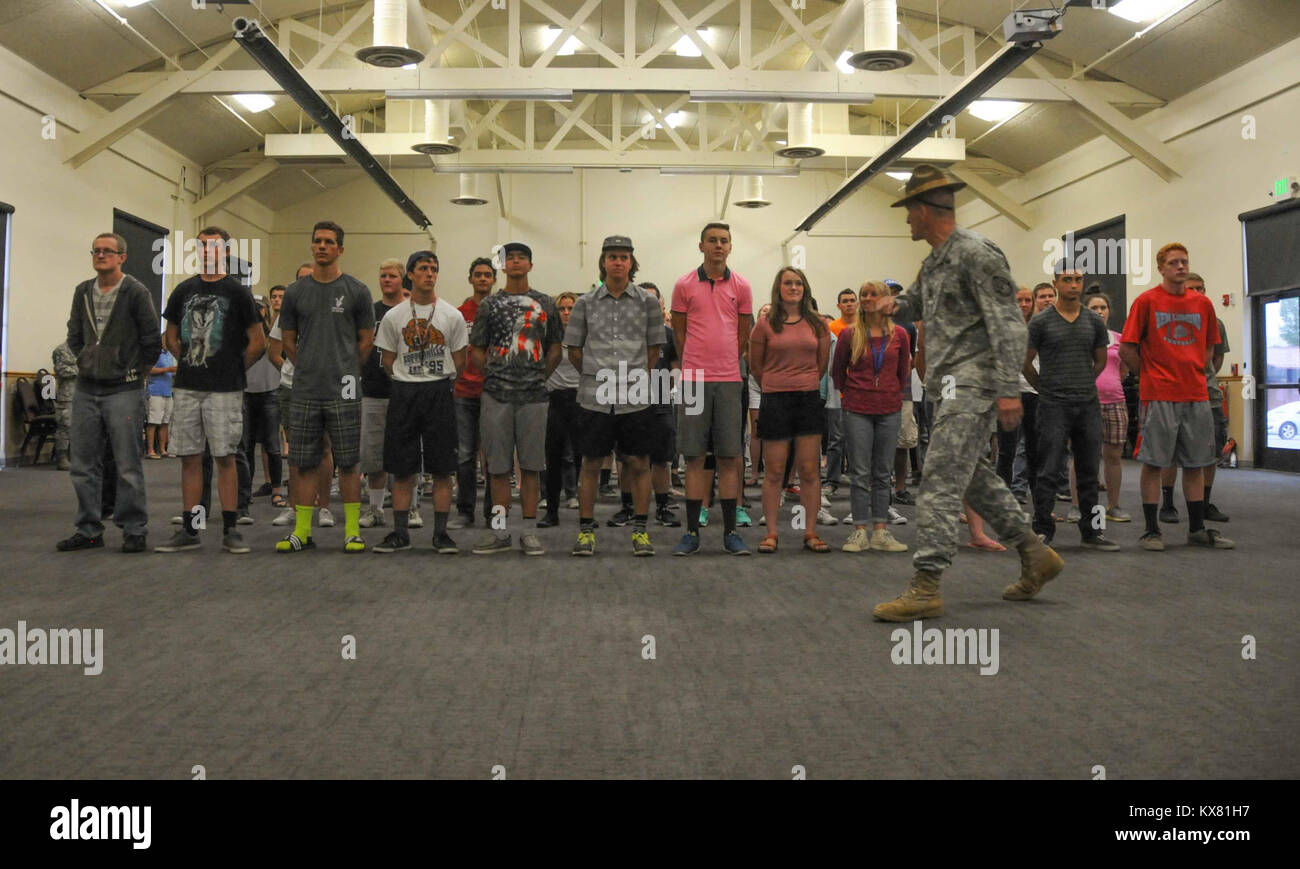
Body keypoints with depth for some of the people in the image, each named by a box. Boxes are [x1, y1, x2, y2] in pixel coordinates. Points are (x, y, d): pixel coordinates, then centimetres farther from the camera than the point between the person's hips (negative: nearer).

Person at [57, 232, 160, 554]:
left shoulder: (136, 292, -6)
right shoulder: (82, 292, 11)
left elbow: (152, 341, -5)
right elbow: (74, 337, 21)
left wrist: (135, 373, 0)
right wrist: (86, 364, 13)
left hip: (123, 391, -6)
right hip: (86, 391, 6)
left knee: (128, 465, -2)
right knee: (83, 464, 8)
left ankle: (134, 530, 6)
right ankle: (89, 530, 17)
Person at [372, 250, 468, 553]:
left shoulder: (452, 315, 3)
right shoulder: (393, 315, 5)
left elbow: (459, 361, 9)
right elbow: (387, 360, 12)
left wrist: (439, 381, 4)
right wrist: (406, 381, 4)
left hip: (440, 393, -1)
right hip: (403, 393, 1)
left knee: (442, 468, 0)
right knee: (402, 468, 3)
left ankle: (441, 533, 8)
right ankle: (400, 533, 11)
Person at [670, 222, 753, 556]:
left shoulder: (741, 287, 7)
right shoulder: (684, 285, 3)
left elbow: (744, 336, 13)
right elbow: (679, 333, 9)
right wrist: (693, 369, 11)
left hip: (729, 380, 1)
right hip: (694, 379, -1)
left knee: (729, 457, 3)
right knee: (694, 457, 2)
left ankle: (730, 531, 10)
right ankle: (692, 532, 8)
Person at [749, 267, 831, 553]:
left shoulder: (817, 324, 6)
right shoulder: (765, 325, 0)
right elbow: (755, 365, 9)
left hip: (810, 400, 2)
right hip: (775, 401, -2)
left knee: (810, 470, 2)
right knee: (773, 471, 1)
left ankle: (810, 533, 10)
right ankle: (771, 533, 10)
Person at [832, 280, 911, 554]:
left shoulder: (899, 334, 2)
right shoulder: (850, 334, -2)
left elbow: (904, 372, 13)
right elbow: (837, 371, 9)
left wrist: (895, 395, 12)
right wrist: (849, 394, 9)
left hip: (890, 410, 2)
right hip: (858, 411, -2)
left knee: (882, 474, 7)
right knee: (860, 473, -1)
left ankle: (880, 532, 12)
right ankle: (860, 532, 5)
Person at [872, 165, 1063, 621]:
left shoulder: (977, 254, -11)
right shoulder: (934, 262, 17)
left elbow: (1008, 323, -16)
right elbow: (917, 300, 35)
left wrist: (1009, 389, -23)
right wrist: (897, 304, 9)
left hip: (972, 383, -10)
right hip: (950, 385, 10)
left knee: (941, 480, -13)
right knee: (974, 476, 15)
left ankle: (926, 587, -12)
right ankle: (1034, 555, 27)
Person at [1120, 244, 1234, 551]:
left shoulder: (1202, 303, 10)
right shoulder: (1147, 301, -3)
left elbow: (1209, 347, 21)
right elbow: (1126, 349, -3)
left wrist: (1193, 373, 9)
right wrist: (1151, 374, 0)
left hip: (1196, 395, 5)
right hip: (1158, 397, -4)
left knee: (1196, 463, 9)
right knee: (1153, 462, -1)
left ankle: (1197, 529, 18)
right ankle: (1152, 530, 6)